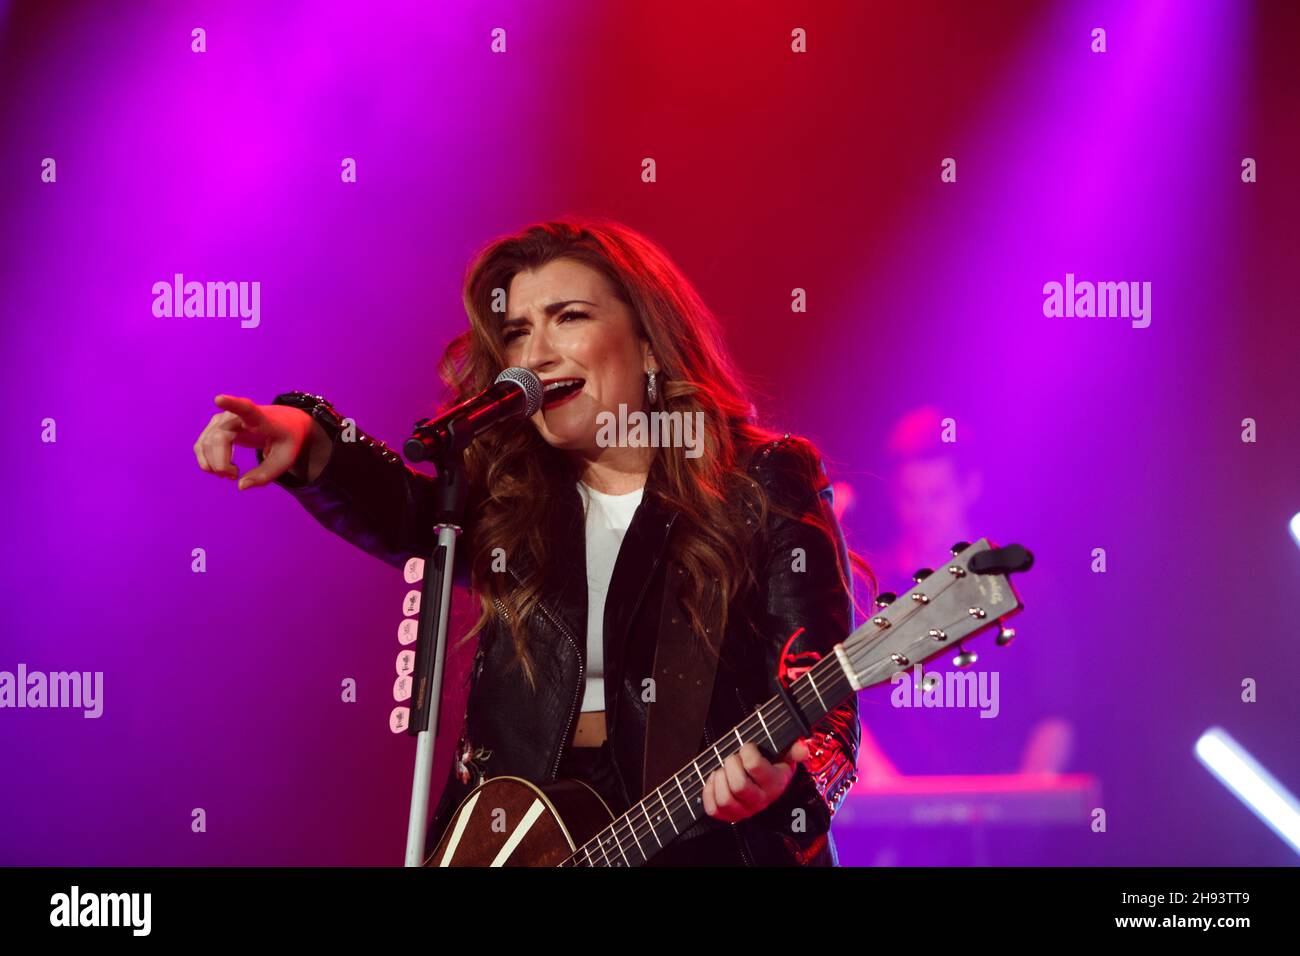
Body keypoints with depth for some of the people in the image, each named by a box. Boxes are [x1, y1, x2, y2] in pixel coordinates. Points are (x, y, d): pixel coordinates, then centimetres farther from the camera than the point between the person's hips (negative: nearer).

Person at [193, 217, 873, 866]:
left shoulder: (766, 488, 4)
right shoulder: (511, 496, 15)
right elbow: (400, 515, -5)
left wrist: (777, 778, -24)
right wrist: (307, 442, -23)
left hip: (705, 844, -4)